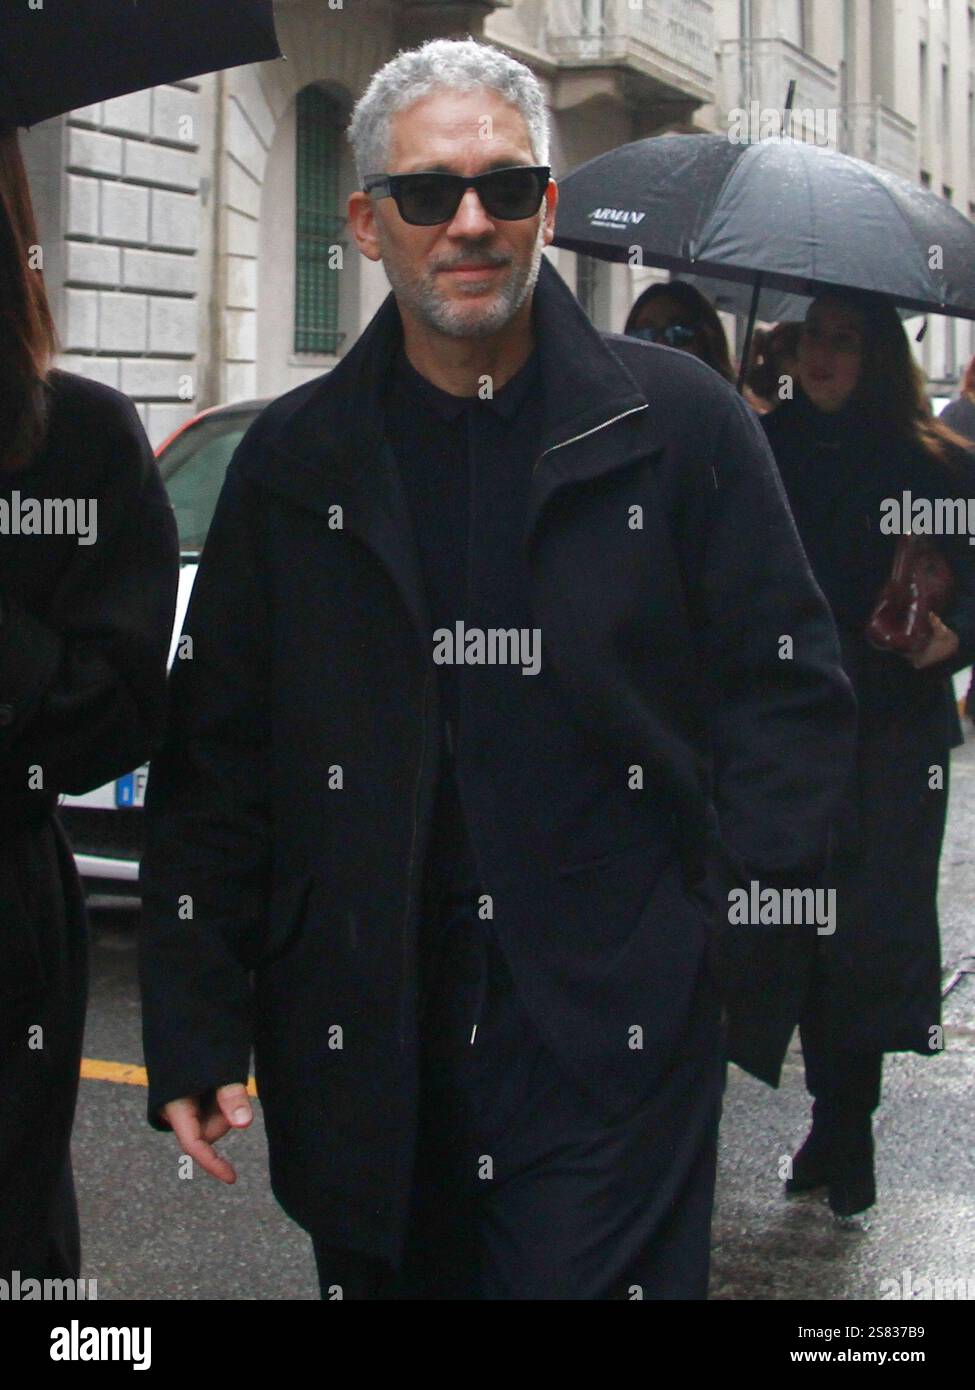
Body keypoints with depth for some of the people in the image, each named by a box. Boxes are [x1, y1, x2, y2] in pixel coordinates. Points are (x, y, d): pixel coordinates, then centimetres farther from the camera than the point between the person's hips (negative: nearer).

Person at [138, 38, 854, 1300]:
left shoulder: (682, 425, -1)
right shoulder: (292, 462, 5)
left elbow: (784, 703, 1)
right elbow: (215, 766, 6)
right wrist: (195, 1029, 1)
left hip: (614, 1061, -2)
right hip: (360, 1070, 2)